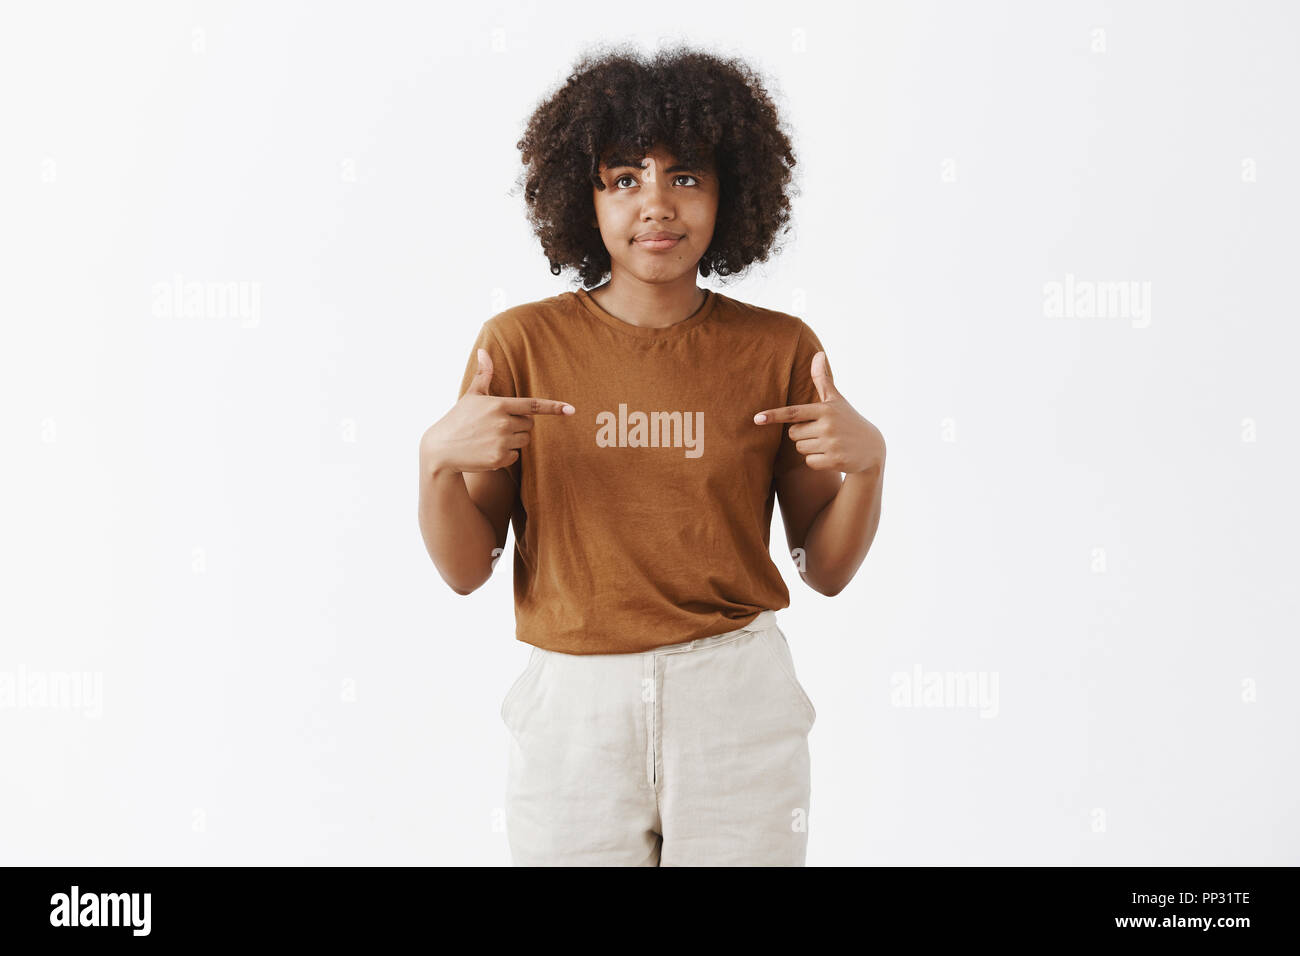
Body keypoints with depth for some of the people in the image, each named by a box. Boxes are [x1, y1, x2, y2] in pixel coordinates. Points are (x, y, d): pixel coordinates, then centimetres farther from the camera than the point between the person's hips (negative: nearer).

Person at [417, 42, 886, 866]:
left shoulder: (779, 350, -1)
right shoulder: (523, 343, -3)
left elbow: (827, 569, 4)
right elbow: (466, 569, -1)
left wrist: (866, 460, -14)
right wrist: (438, 460, -18)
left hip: (739, 703, 1)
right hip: (574, 707, 0)